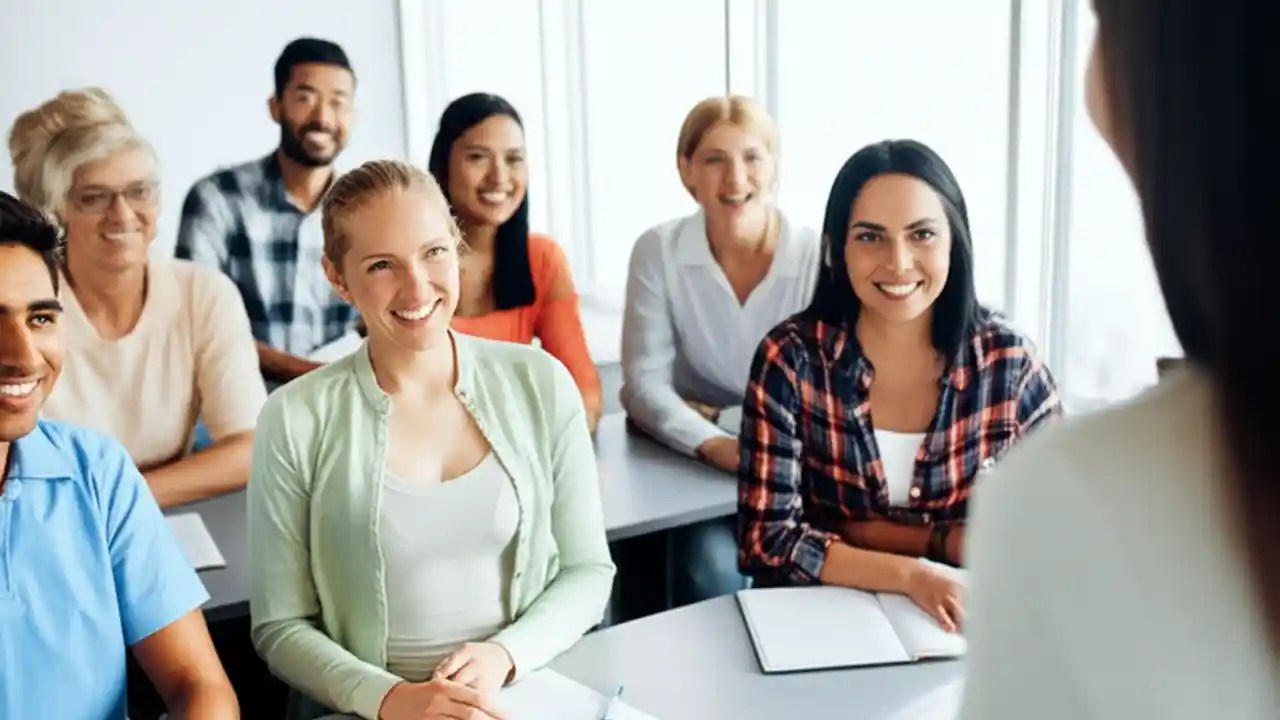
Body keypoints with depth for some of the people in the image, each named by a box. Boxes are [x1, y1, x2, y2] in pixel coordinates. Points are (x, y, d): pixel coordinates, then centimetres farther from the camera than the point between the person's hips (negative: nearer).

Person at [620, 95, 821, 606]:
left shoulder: (819, 256, -9)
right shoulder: (659, 252, -8)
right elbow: (645, 385, -12)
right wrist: (715, 444, -28)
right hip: (690, 463, 0)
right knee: (714, 570, -24)